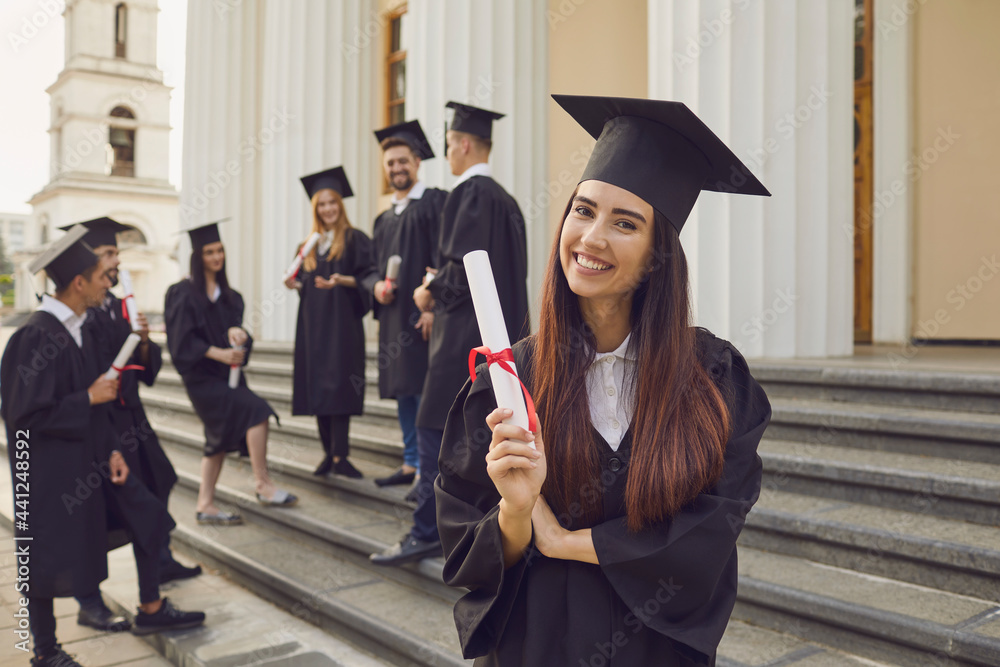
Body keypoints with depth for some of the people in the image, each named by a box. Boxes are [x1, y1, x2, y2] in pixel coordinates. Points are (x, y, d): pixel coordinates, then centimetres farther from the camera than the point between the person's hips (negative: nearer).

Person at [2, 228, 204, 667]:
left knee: (146, 515, 13)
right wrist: (90, 398, -17)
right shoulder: (36, 338, -22)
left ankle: (151, 609, 30)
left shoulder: (78, 331, 5)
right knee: (48, 562, 7)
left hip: (87, 458, 9)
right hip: (49, 470, -9)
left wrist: (111, 451, 3)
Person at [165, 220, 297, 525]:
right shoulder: (184, 293, -7)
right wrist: (219, 353, -23)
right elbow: (183, 339, -13)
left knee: (221, 439, 9)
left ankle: (205, 505, 17)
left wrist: (235, 332, -16)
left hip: (227, 372, 8)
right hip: (201, 375, -7)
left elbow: (234, 321, 8)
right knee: (255, 409, -22)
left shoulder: (227, 293, 14)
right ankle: (263, 484, -15)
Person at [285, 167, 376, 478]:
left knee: (338, 385, -10)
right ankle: (329, 453, 11)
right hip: (313, 323, 6)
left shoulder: (355, 239, 0)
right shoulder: (309, 245, 17)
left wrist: (341, 280, -21)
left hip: (342, 322, -6)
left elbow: (367, 277, -6)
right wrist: (295, 285, 1)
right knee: (316, 386, 4)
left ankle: (340, 456, -7)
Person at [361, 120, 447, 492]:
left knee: (424, 390, -9)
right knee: (402, 392, 11)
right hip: (393, 313, 8)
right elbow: (373, 267, 22)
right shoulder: (384, 219, 21)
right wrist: (376, 285, -2)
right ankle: (411, 464, 21)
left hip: (422, 312, -8)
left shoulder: (435, 202, -2)